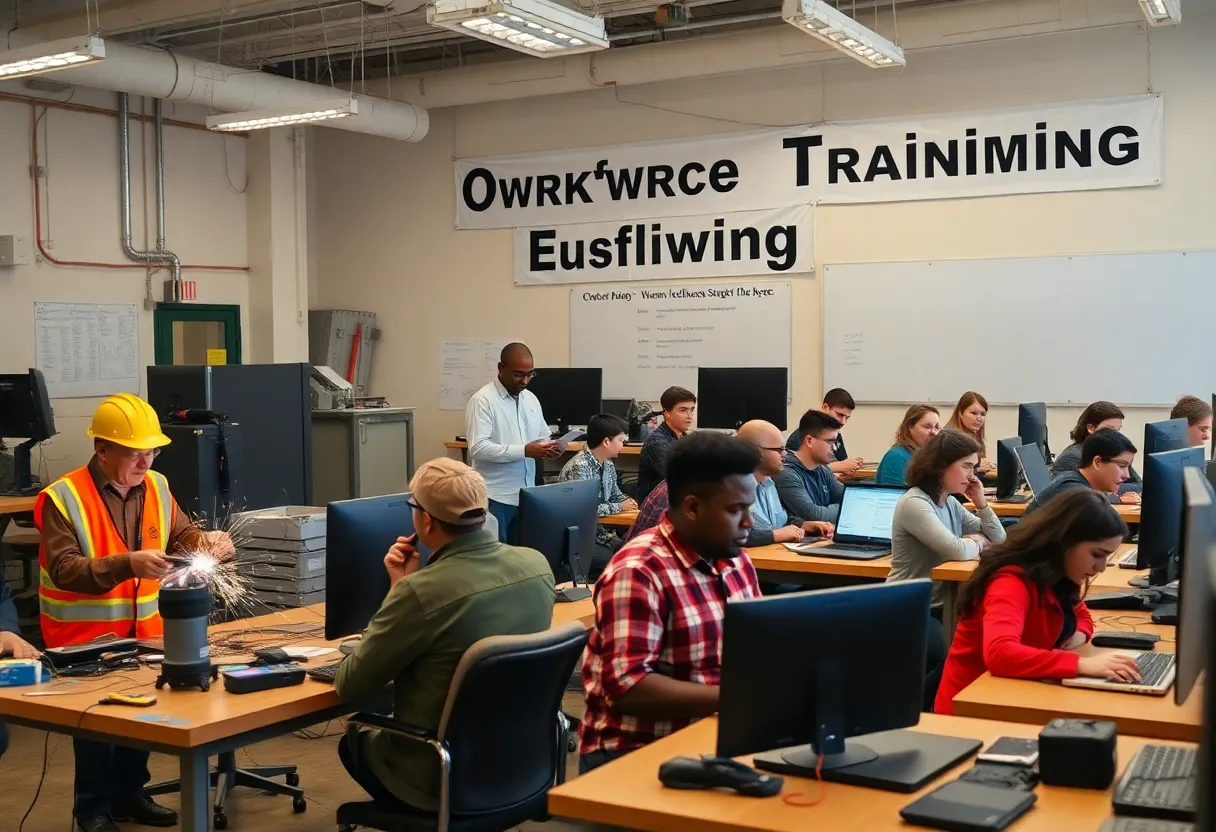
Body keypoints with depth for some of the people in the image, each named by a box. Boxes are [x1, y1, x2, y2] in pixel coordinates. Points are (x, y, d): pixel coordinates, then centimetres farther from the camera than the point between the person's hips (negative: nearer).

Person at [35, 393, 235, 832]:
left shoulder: (156, 486, 1)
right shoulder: (62, 498, -16)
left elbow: (180, 534, 11)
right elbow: (65, 570, -23)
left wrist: (207, 540, -13)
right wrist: (128, 564, -35)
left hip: (143, 631, 5)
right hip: (84, 638, -5)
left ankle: (129, 793, 27)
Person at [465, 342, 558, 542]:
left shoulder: (531, 399, 12)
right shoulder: (483, 401, -11)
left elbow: (543, 436, 20)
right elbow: (478, 448, -20)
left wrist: (550, 446, -5)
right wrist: (524, 451, -24)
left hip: (526, 495, 7)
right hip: (495, 498, -6)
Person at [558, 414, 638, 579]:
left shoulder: (608, 465, 8)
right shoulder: (579, 466, -20)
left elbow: (615, 494, 23)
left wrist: (627, 501, -1)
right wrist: (620, 507, -16)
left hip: (602, 534, 9)